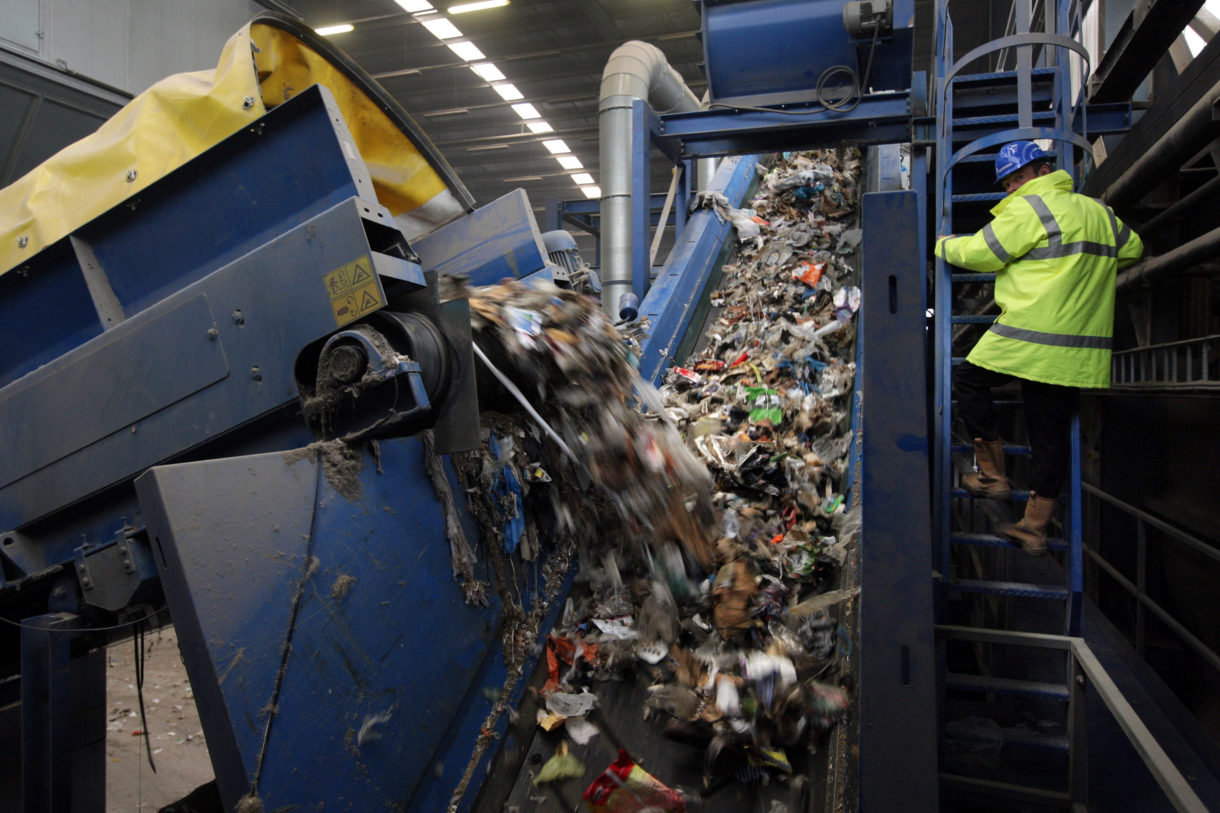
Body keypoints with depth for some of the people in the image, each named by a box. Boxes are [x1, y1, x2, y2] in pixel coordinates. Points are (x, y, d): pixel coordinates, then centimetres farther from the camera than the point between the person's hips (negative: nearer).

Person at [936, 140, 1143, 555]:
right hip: (1080, 351, 7)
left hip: (1029, 340, -7)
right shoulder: (1099, 212, 18)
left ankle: (993, 474, 10)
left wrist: (945, 244, 14)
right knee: (1051, 431, 8)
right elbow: (1132, 249, 33)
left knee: (969, 381, 13)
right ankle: (1035, 525, 13)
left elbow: (979, 253, -5)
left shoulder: (1028, 209, -7)